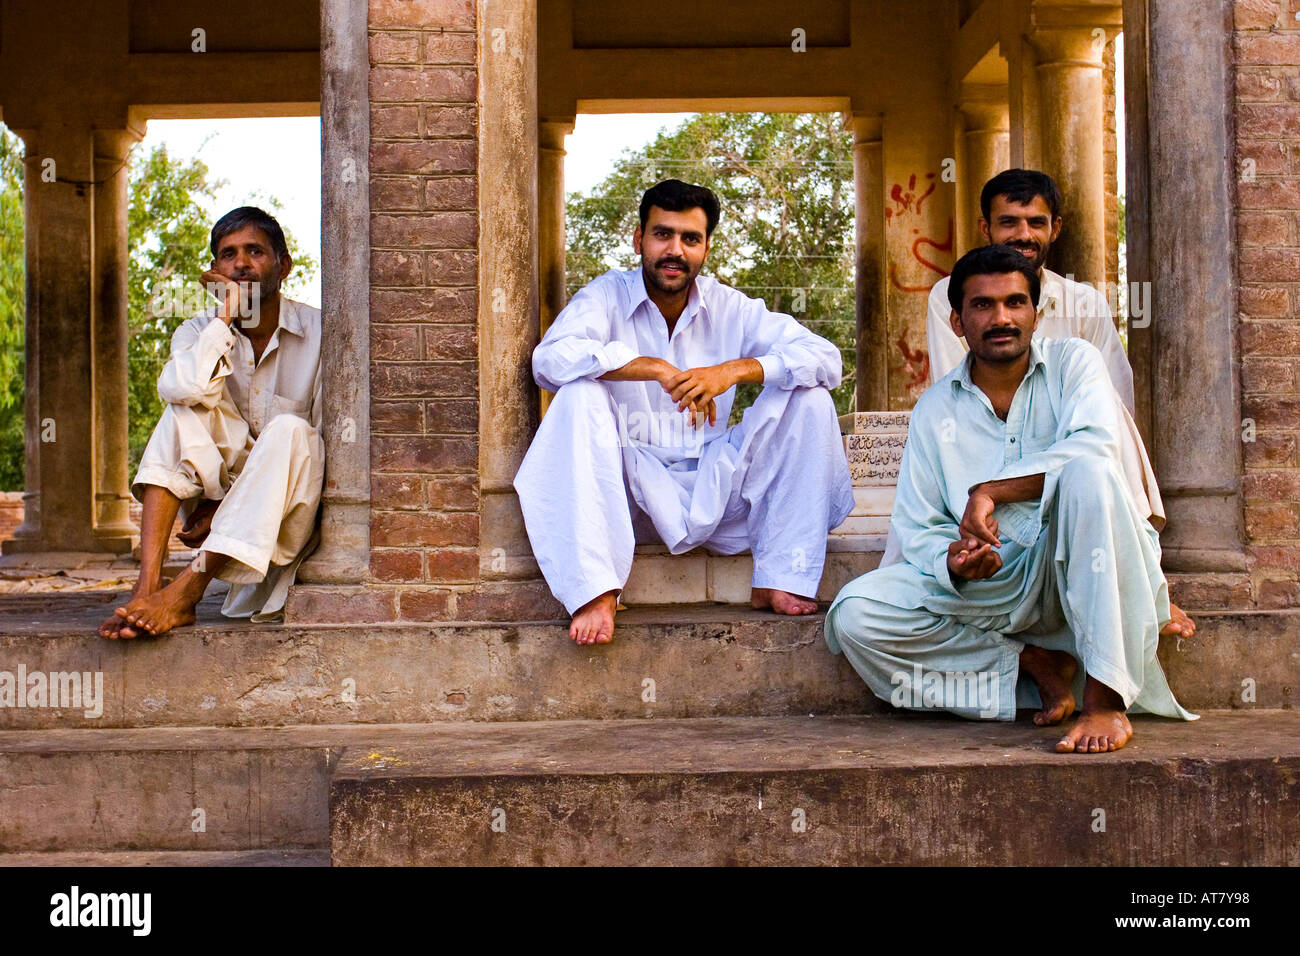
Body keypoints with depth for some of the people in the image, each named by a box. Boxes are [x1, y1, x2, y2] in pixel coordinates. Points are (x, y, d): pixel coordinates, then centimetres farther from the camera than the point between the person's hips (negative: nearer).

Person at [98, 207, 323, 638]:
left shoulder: (318, 332, -4)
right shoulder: (200, 331, 3)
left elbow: (329, 446, -10)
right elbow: (181, 389, -22)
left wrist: (231, 501, -17)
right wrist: (226, 315, -14)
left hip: (291, 510, -2)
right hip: (219, 497, 2)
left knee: (288, 430, -32)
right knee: (186, 410, -22)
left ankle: (187, 589, -38)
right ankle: (147, 585, -35)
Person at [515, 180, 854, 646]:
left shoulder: (729, 308, 5)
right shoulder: (608, 296, -1)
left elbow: (826, 358, -5)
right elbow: (551, 357, -22)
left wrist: (735, 370, -22)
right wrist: (658, 369, -29)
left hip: (713, 490, 2)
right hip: (633, 492, -2)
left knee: (808, 399, -12)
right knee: (580, 394, -26)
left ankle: (782, 578, -15)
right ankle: (594, 590, -34)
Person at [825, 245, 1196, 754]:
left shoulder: (1071, 361, 1)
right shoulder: (935, 407, 7)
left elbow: (1095, 446, -21)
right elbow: (916, 527, 4)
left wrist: (989, 491, -23)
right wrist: (953, 559, -19)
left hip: (1079, 569, -2)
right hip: (994, 581, 3)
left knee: (1086, 471, -35)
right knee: (854, 615, -17)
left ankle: (1106, 699, -32)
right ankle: (1037, 664, -10)